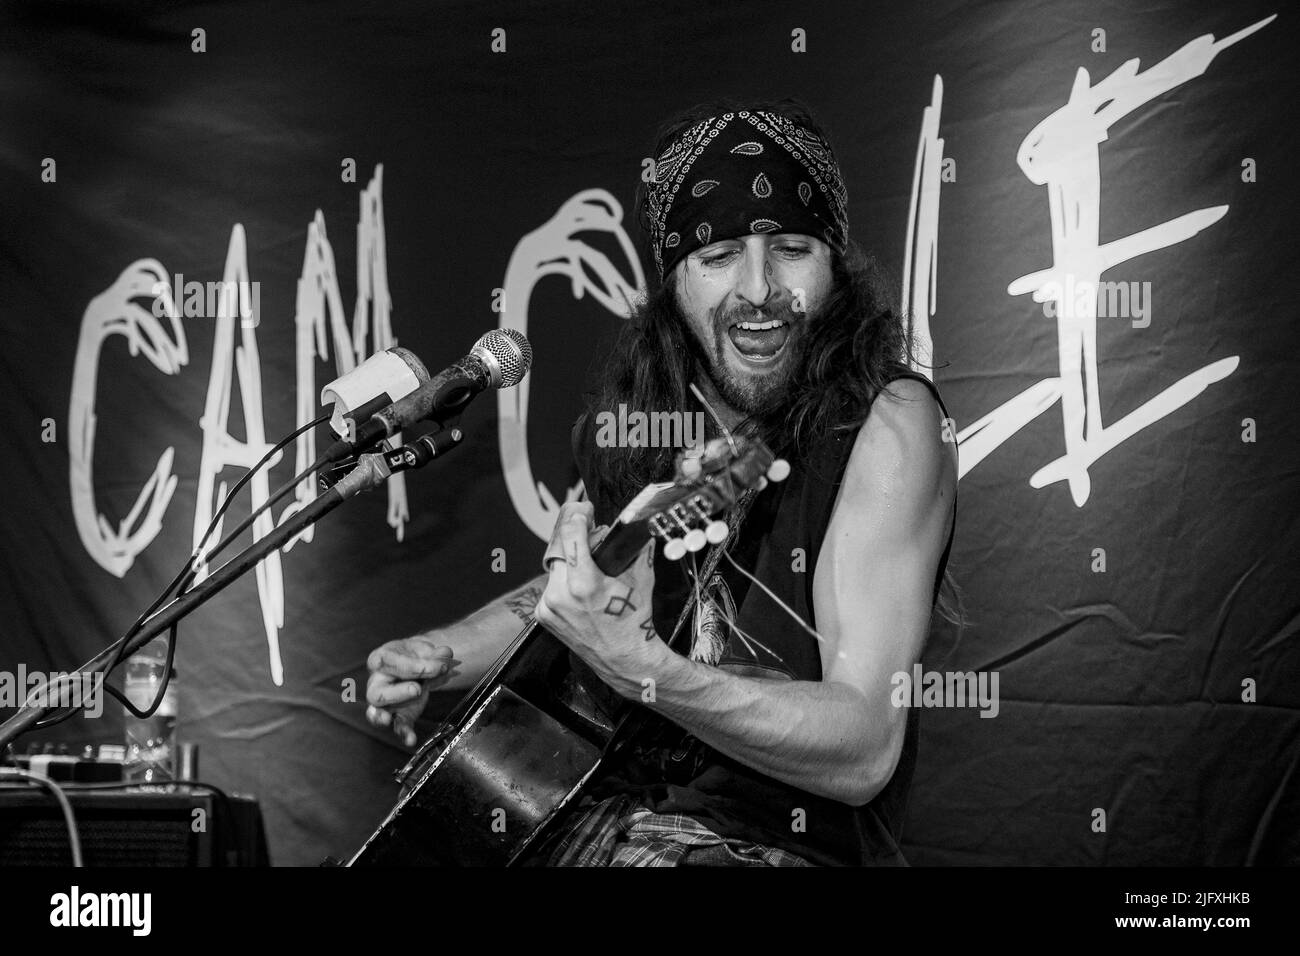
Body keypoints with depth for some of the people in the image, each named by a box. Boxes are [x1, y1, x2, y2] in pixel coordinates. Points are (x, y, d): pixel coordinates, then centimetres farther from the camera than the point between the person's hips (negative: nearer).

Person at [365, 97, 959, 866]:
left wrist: (640, 669, -34)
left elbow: (864, 752, -23)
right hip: (614, 803, 6)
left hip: (791, 837, -6)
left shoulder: (888, 423, -17)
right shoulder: (643, 413, 2)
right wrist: (444, 656, 3)